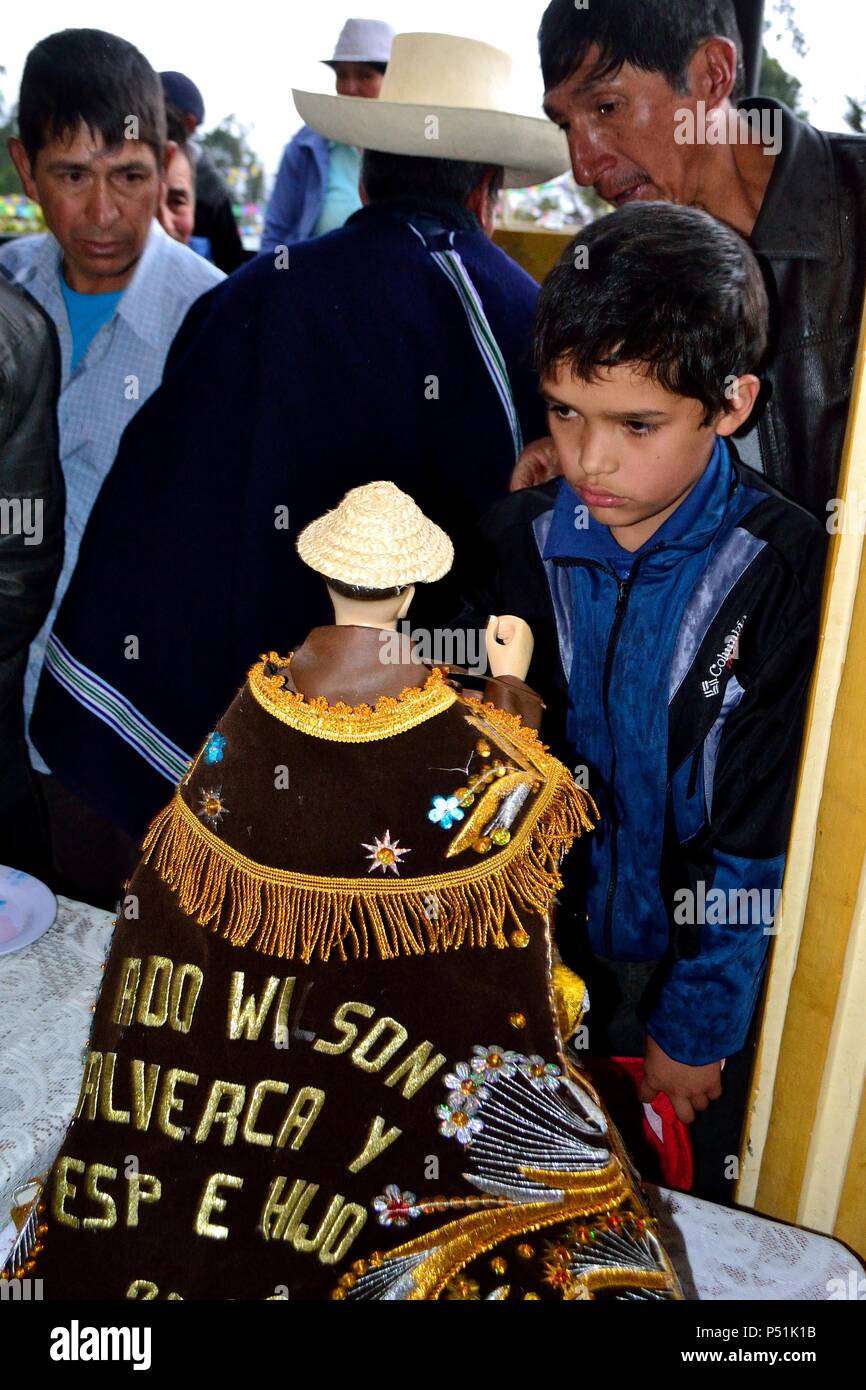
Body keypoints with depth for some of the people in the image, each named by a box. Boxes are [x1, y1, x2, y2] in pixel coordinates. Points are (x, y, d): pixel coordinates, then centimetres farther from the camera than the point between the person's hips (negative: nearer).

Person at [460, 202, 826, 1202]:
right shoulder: (518, 542, -8)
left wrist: (695, 1026, -10)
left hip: (700, 971, -2)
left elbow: (763, 837, -15)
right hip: (544, 959, 3)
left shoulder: (787, 571, -19)